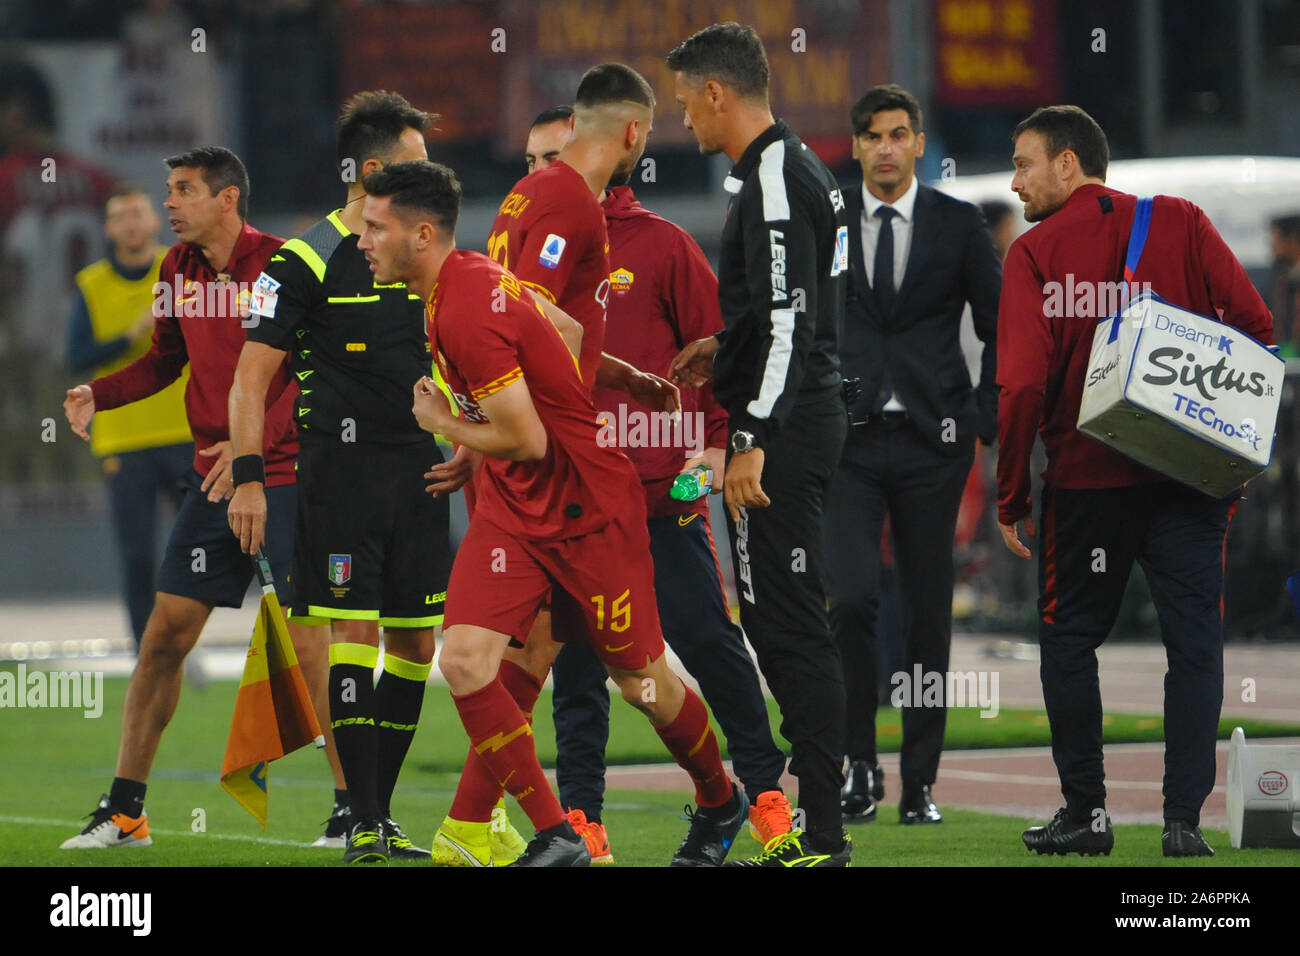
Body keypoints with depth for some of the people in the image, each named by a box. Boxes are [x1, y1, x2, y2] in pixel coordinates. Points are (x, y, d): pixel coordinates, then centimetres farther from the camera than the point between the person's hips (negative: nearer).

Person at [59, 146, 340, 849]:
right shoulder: (178, 268, 8)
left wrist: (253, 445, -25)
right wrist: (97, 395, 2)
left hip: (283, 474, -6)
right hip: (211, 475, 6)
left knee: (311, 644, -8)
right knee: (164, 635, 4)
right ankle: (124, 810, 11)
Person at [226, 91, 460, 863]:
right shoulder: (308, 261, -5)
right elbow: (253, 375, -5)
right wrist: (248, 476, -11)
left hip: (418, 470, 6)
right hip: (341, 472, -6)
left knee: (416, 639, 5)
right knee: (355, 628, -10)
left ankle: (379, 813, 13)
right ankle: (363, 824, -10)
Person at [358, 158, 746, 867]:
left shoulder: (466, 315, -26)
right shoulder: (472, 277, 3)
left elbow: (528, 440, -23)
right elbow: (569, 332, 16)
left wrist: (442, 424, -8)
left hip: (589, 509, -8)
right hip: (510, 507, 8)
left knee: (641, 683, 8)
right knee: (463, 661, -11)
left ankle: (721, 803, 35)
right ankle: (554, 837, -7)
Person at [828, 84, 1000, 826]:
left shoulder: (959, 225, 4)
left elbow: (1000, 331, 7)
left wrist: (987, 422, -2)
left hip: (932, 442, 0)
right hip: (848, 442, 0)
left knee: (929, 613, 2)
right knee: (851, 599, -17)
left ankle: (919, 783, 10)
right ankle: (860, 764, -4)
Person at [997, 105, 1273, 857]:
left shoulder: (1035, 253, -3)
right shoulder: (1182, 224, 5)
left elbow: (1022, 384, -12)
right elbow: (1256, 325, -3)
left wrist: (1011, 497, -3)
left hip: (1087, 477, -2)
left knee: (1070, 640, 13)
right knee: (1195, 641, 4)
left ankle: (1086, 812, 13)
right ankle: (1184, 818, -3)